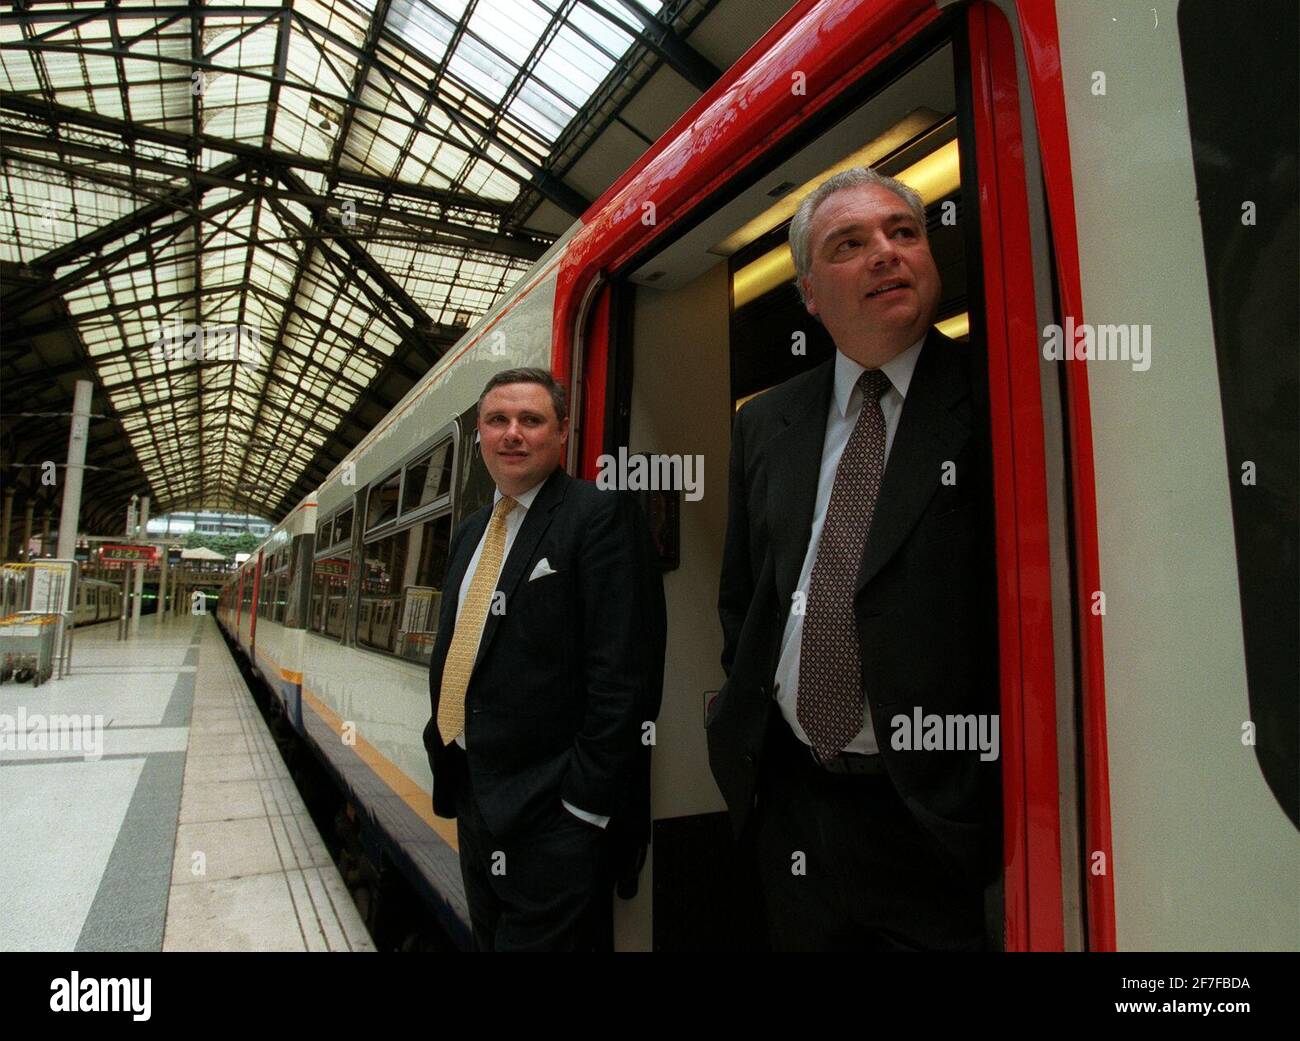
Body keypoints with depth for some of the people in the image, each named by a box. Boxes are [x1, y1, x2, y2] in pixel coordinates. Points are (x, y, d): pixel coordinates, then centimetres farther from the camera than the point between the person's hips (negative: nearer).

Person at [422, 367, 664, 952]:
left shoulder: (601, 516, -14)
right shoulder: (470, 533, 12)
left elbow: (623, 673, -19)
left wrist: (585, 804, -19)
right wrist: (443, 753, 14)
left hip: (553, 812, -8)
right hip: (475, 798, 8)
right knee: (489, 940, 23)